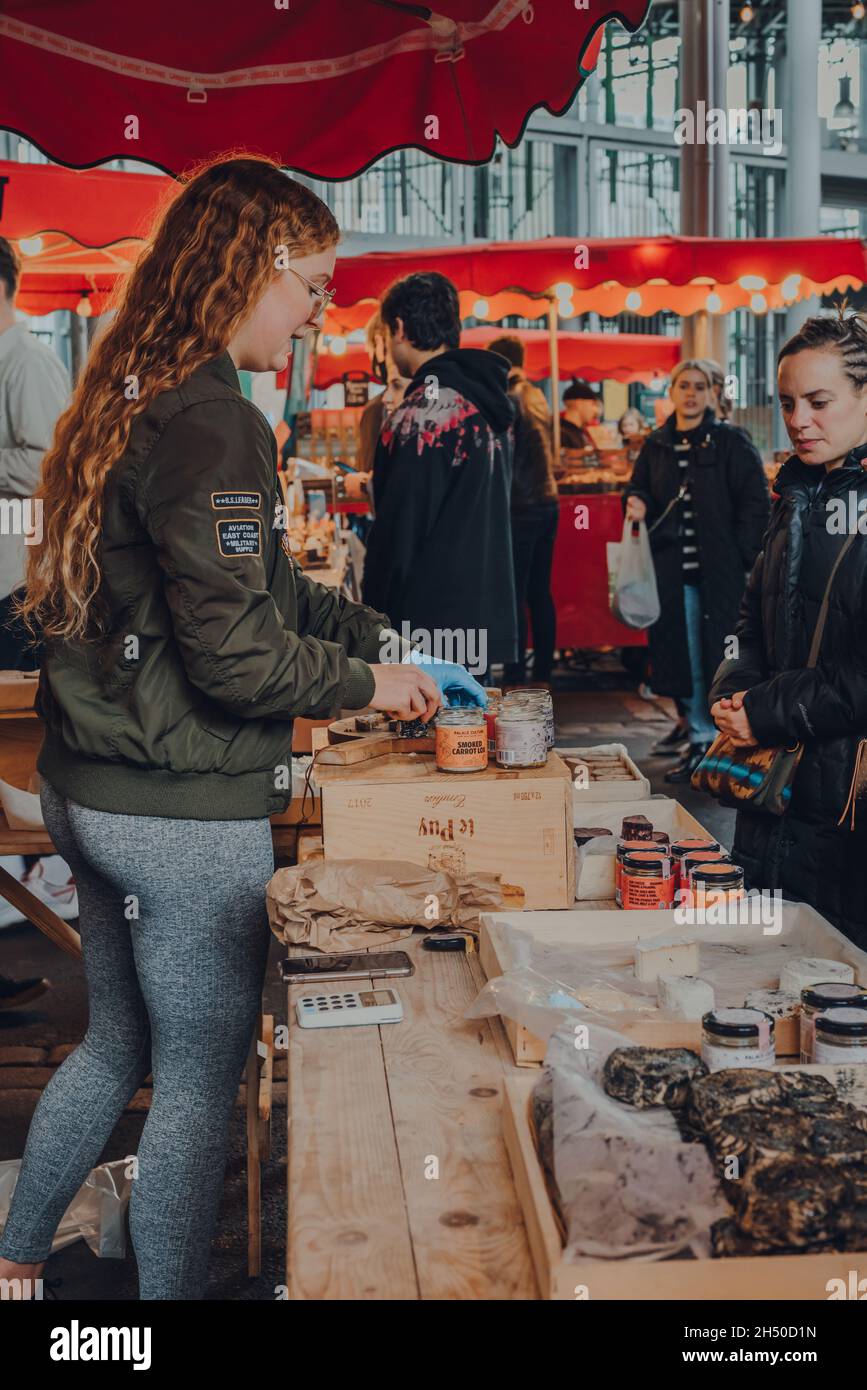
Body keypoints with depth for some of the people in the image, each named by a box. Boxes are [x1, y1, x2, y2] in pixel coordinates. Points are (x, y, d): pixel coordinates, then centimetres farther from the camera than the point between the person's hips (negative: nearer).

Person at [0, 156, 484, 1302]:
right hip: (185, 815, -10)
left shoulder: (131, 397, 11)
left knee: (115, 1045, 25)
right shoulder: (210, 426, -21)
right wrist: (368, 683, -8)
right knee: (199, 1082, 6)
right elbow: (237, 657, -24)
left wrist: (378, 634, 12)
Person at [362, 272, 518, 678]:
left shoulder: (429, 409, -16)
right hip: (485, 620, 9)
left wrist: (373, 624, -7)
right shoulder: (488, 401, 12)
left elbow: (398, 530, -16)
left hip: (431, 626, -9)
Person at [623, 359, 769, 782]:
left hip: (721, 570, -4)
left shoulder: (730, 442, -2)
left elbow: (756, 501, -5)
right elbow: (640, 491, 22)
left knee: (722, 657, -2)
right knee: (684, 656, 8)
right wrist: (636, 505, -2)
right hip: (673, 572, 4)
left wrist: (741, 555, -12)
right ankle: (700, 740, 20)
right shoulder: (656, 446, 11)